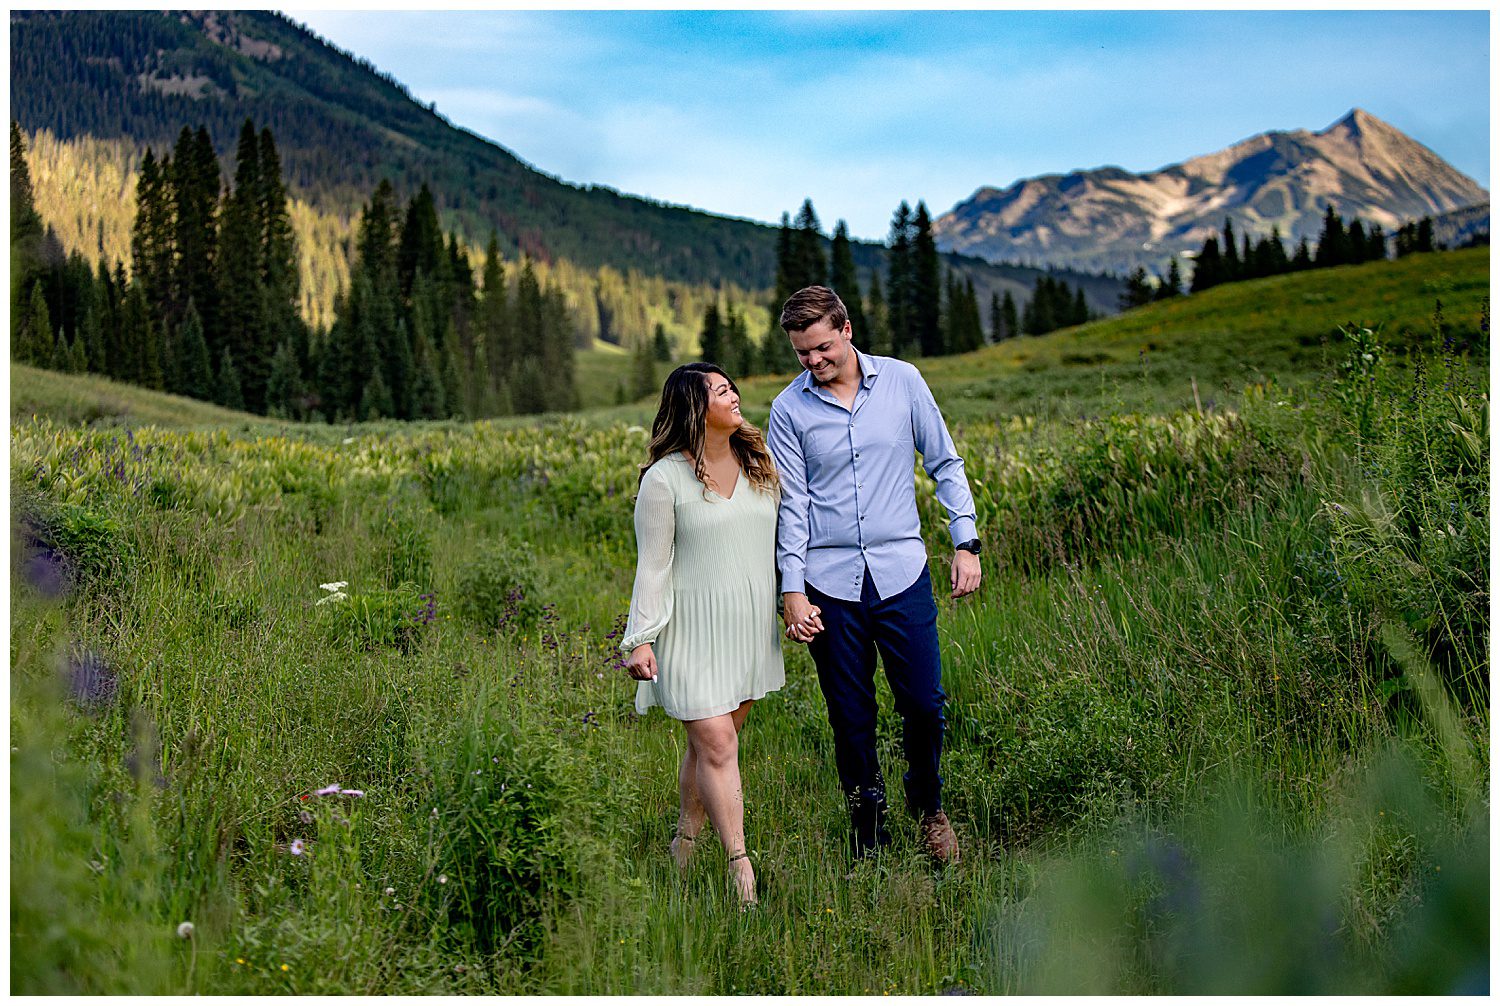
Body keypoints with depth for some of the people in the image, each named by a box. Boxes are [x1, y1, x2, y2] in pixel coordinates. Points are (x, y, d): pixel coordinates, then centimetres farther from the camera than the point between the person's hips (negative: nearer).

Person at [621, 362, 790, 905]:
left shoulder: (760, 461, 6)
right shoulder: (664, 479, -10)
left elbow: (783, 536, 15)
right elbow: (653, 565, -7)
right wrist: (641, 639, -13)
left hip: (749, 627, 5)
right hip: (694, 630, -5)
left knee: (714, 740, 12)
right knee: (716, 747, -8)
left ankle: (684, 844, 29)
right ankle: (741, 869, -2)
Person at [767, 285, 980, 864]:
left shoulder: (902, 381, 2)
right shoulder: (789, 409, 0)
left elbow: (944, 464, 8)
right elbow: (791, 506, 0)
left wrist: (965, 543, 1)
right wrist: (792, 590, -6)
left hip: (902, 573, 0)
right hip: (830, 582, 0)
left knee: (925, 704, 1)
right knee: (851, 718, 6)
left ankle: (928, 807, 30)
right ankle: (869, 838, 23)